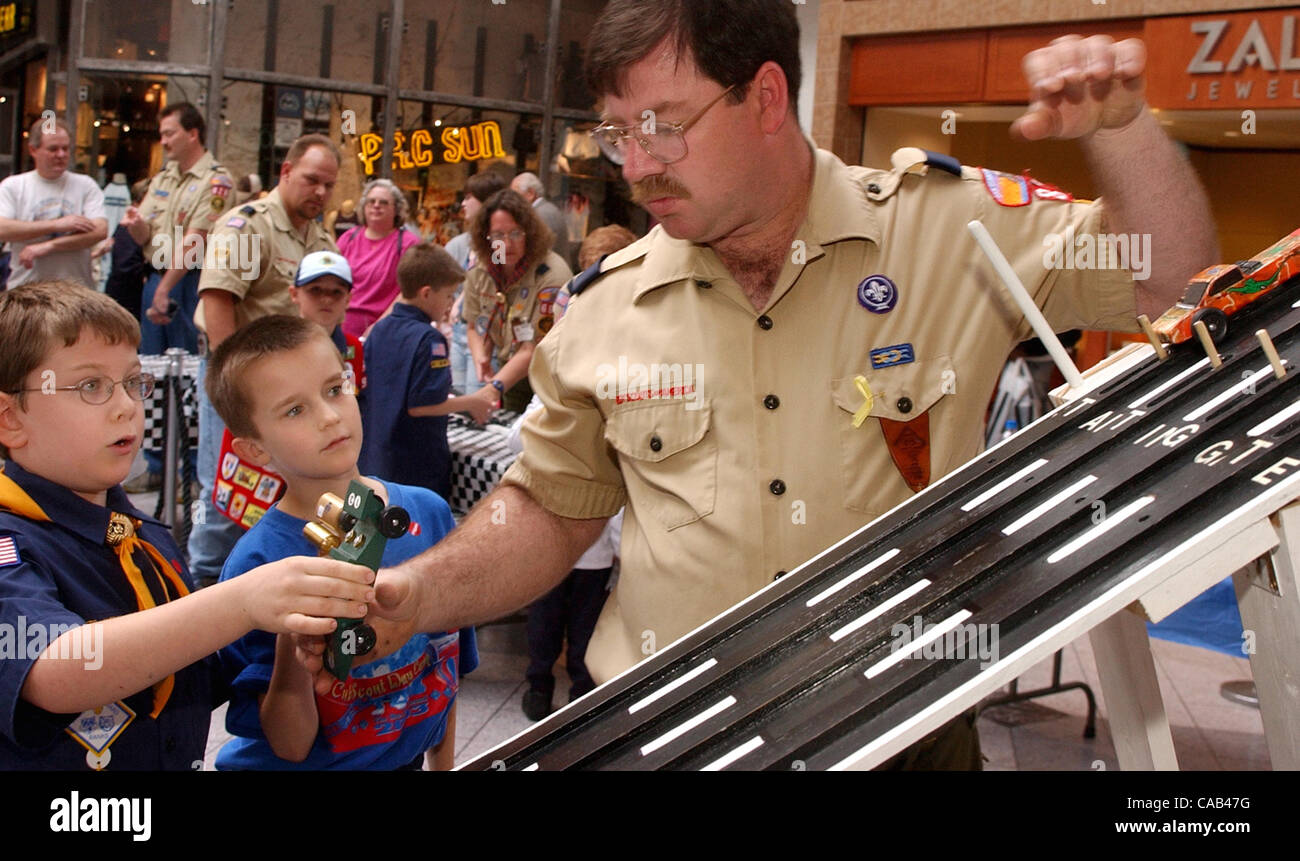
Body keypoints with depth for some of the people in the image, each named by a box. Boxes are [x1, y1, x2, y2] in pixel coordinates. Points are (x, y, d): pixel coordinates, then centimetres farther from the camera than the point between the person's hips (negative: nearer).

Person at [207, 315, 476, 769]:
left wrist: (445, 761, 6)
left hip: (408, 759, 4)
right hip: (312, 764, -4)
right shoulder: (256, 565, -23)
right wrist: (291, 647, -36)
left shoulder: (429, 513, -10)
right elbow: (292, 746, -21)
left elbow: (448, 657, 3)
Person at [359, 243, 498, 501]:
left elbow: (368, 392, 12)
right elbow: (421, 405, -23)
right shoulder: (428, 339, -18)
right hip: (418, 467, -8)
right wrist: (473, 402, -9)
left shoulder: (378, 330, 6)